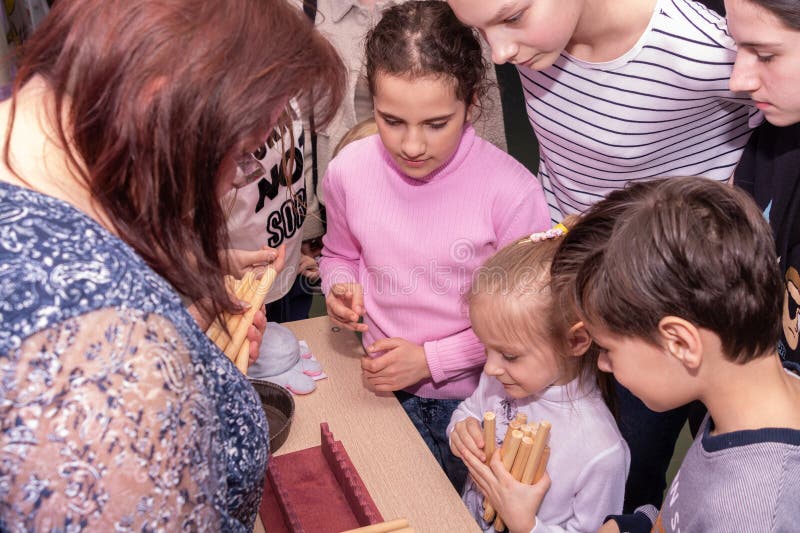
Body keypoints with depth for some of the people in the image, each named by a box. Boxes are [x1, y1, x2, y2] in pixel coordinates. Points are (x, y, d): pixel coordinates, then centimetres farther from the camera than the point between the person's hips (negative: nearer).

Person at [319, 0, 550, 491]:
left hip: (471, 396, -3)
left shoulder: (511, 191, -23)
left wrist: (430, 358, -17)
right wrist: (340, 287, -12)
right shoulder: (349, 171, -11)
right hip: (382, 383, 3)